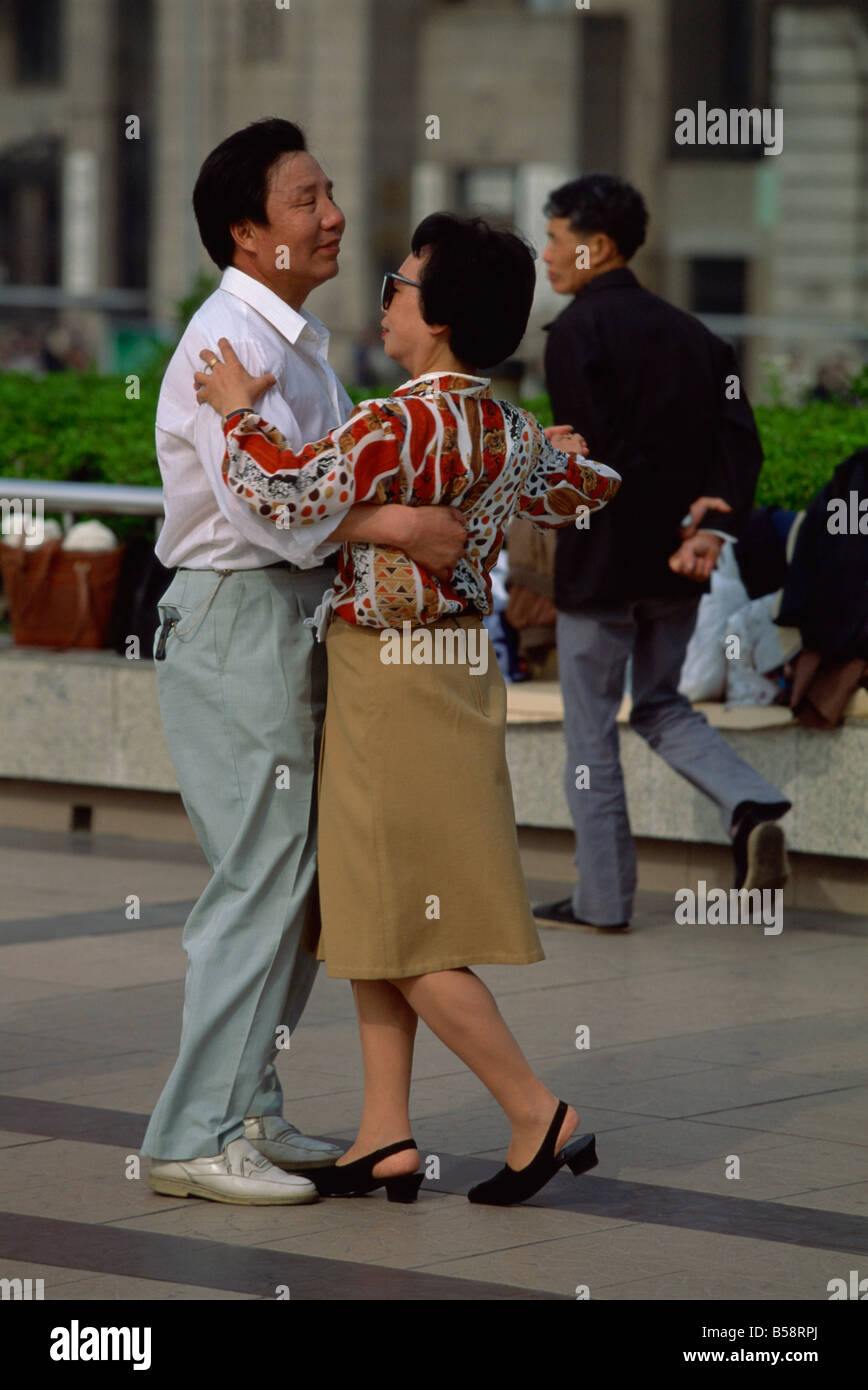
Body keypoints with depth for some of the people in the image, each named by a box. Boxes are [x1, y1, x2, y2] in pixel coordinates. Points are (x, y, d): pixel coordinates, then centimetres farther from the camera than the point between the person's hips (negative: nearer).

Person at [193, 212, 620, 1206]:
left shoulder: (408, 423, -20)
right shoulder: (507, 432, 6)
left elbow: (289, 497, -29)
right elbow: (597, 496, 21)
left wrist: (237, 414, -13)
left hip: (394, 681, -9)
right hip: (455, 668, 9)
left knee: (402, 932, -2)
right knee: (371, 915, 13)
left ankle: (540, 1117, -1)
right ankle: (385, 1136, 15)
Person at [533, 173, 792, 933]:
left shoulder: (577, 330, -11)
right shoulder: (689, 333, 11)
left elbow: (601, 450, -19)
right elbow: (739, 437, 0)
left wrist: (681, 523, -7)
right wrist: (715, 523, -10)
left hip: (602, 561, -7)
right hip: (676, 565, 7)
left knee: (591, 729, 5)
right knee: (660, 705, 21)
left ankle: (603, 897, 9)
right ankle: (752, 805, -3)